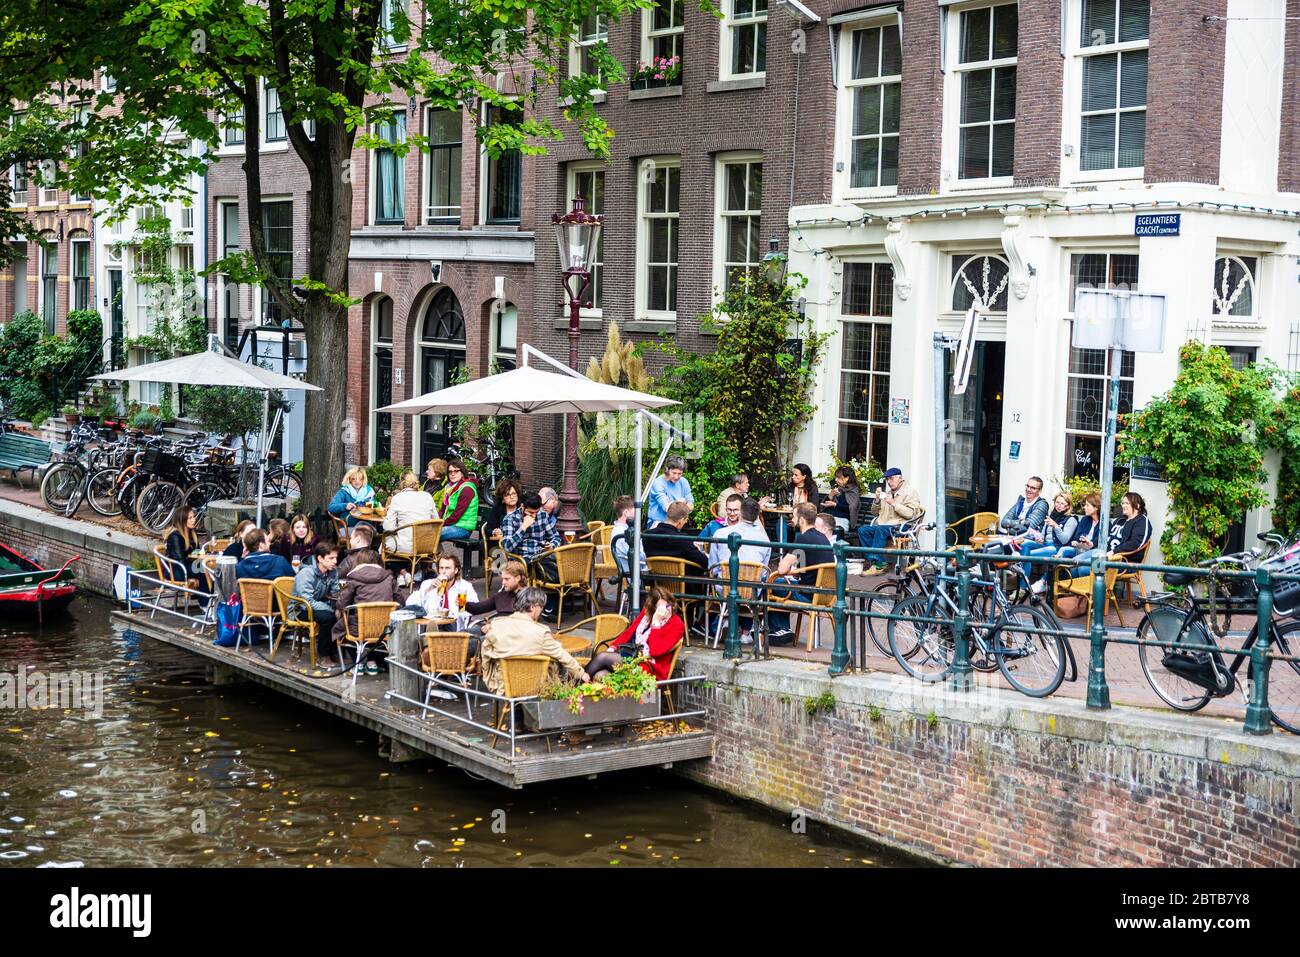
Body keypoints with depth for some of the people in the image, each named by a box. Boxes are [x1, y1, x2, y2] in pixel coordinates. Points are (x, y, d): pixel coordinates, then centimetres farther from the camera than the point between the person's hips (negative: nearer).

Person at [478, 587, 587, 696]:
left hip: (500, 686, 2)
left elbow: (485, 655, 3)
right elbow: (563, 657, -3)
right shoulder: (541, 632, -15)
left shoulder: (496, 625, -8)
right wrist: (581, 673, 13)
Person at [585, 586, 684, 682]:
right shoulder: (646, 612, 15)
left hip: (649, 667, -6)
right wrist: (613, 647, 5)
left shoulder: (677, 624, -4)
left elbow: (655, 650, -16)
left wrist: (655, 622, -16)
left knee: (602, 657, -24)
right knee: (599, 676, -27)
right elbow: (629, 631, 21)